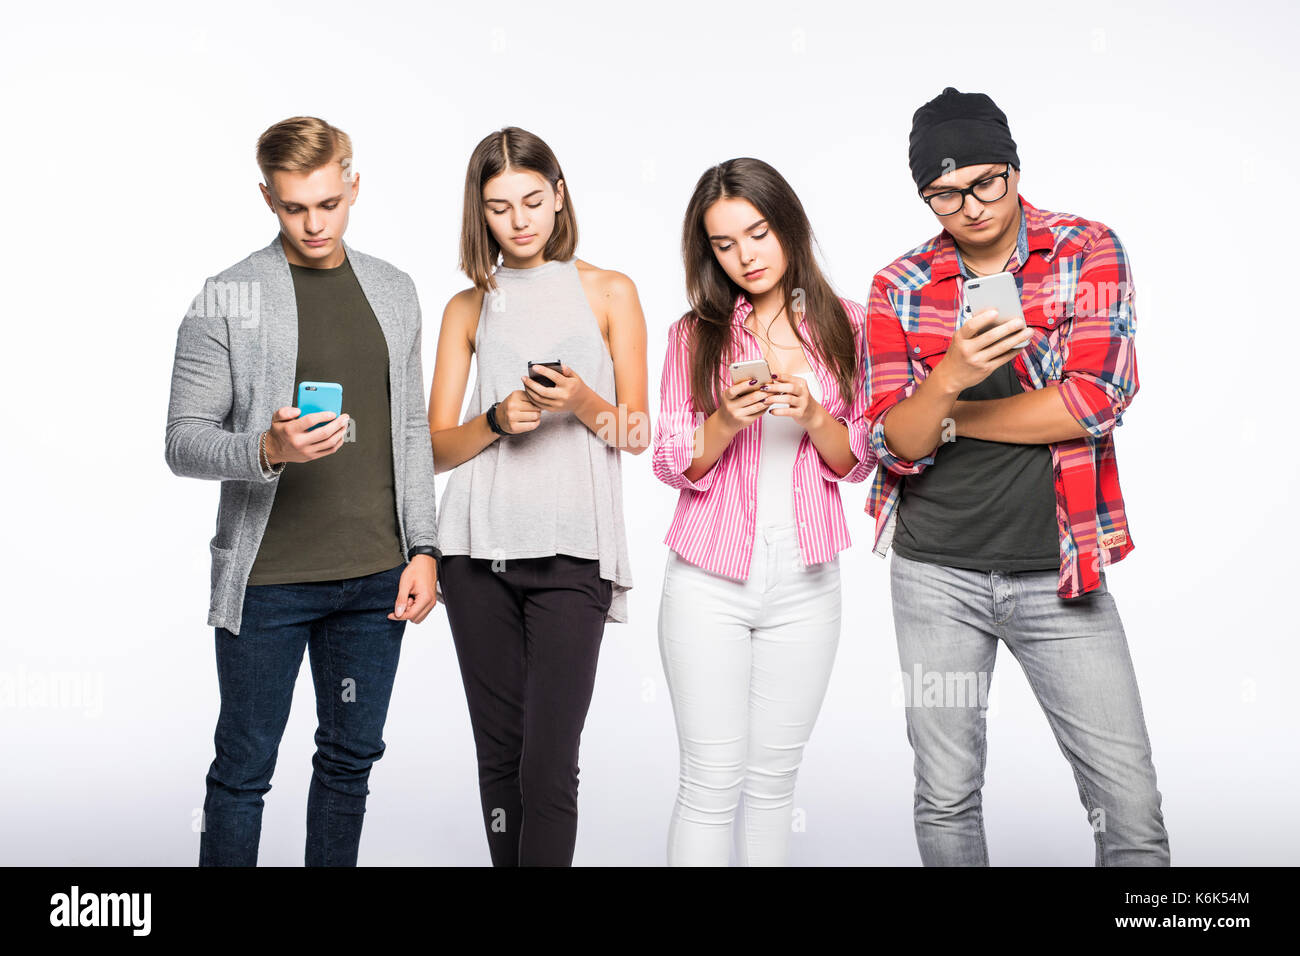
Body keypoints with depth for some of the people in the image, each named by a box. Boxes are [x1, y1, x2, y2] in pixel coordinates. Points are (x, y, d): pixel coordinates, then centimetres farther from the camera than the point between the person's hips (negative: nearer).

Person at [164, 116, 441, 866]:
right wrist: (268, 450, -25)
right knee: (245, 767, 6)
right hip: (267, 578, -4)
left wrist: (423, 548, 5)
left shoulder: (394, 292, 10)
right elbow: (184, 443, -6)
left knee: (352, 755, 13)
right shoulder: (226, 299, -4)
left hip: (376, 578, 4)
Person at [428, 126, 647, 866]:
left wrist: (583, 403, -13)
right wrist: (497, 420, -10)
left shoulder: (609, 293, 9)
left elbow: (638, 434, 7)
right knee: (499, 756, 6)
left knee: (549, 765, -9)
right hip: (479, 552, 3)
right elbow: (436, 446, 9)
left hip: (571, 553, -2)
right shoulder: (469, 307, 14)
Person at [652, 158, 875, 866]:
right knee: (713, 779, -2)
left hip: (804, 582, 1)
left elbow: (858, 462, 5)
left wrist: (813, 416, -15)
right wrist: (727, 422, -18)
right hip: (709, 578, -1)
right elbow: (674, 465, 2)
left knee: (774, 776, 10)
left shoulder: (845, 326, 5)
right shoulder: (694, 334, 3)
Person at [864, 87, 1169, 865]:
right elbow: (895, 444, -5)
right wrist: (948, 379, -26)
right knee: (947, 799, 10)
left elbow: (1095, 401, -14)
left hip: (1055, 569, -1)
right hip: (935, 572, 1)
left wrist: (947, 417, -7)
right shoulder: (900, 288, 2)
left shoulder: (1089, 252, -2)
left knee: (1131, 805, 1)